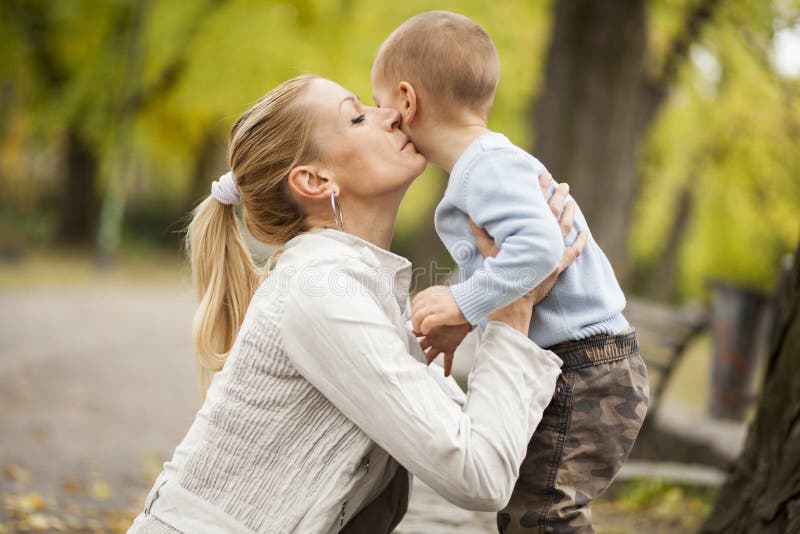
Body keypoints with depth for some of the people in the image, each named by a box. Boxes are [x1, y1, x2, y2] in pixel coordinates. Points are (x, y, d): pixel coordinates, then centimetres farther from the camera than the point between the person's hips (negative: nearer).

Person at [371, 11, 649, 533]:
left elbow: (539, 246, -29)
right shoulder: (496, 163, 19)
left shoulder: (488, 165, -15)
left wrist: (465, 302, -25)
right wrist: (469, 332, 13)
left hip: (584, 377, -11)